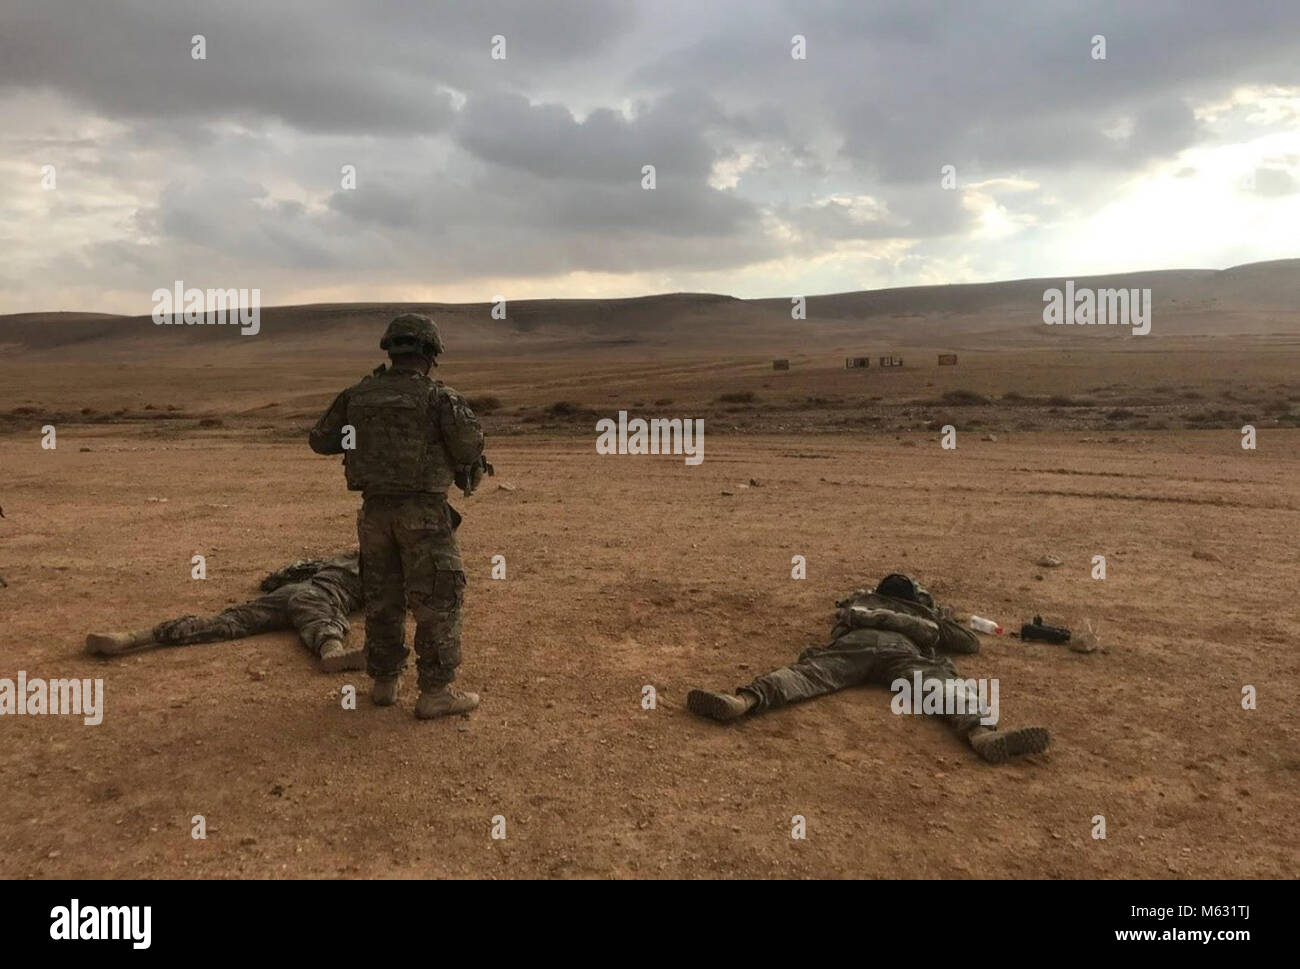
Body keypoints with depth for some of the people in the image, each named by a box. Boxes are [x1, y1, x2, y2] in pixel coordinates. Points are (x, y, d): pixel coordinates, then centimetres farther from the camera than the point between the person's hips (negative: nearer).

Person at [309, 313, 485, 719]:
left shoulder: (358, 394, 6)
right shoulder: (439, 397, -8)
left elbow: (319, 441, 13)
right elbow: (470, 449, -11)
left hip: (375, 510, 5)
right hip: (423, 511, -5)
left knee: (382, 596, 17)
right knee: (437, 599, 2)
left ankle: (383, 682, 27)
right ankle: (436, 692, 4)